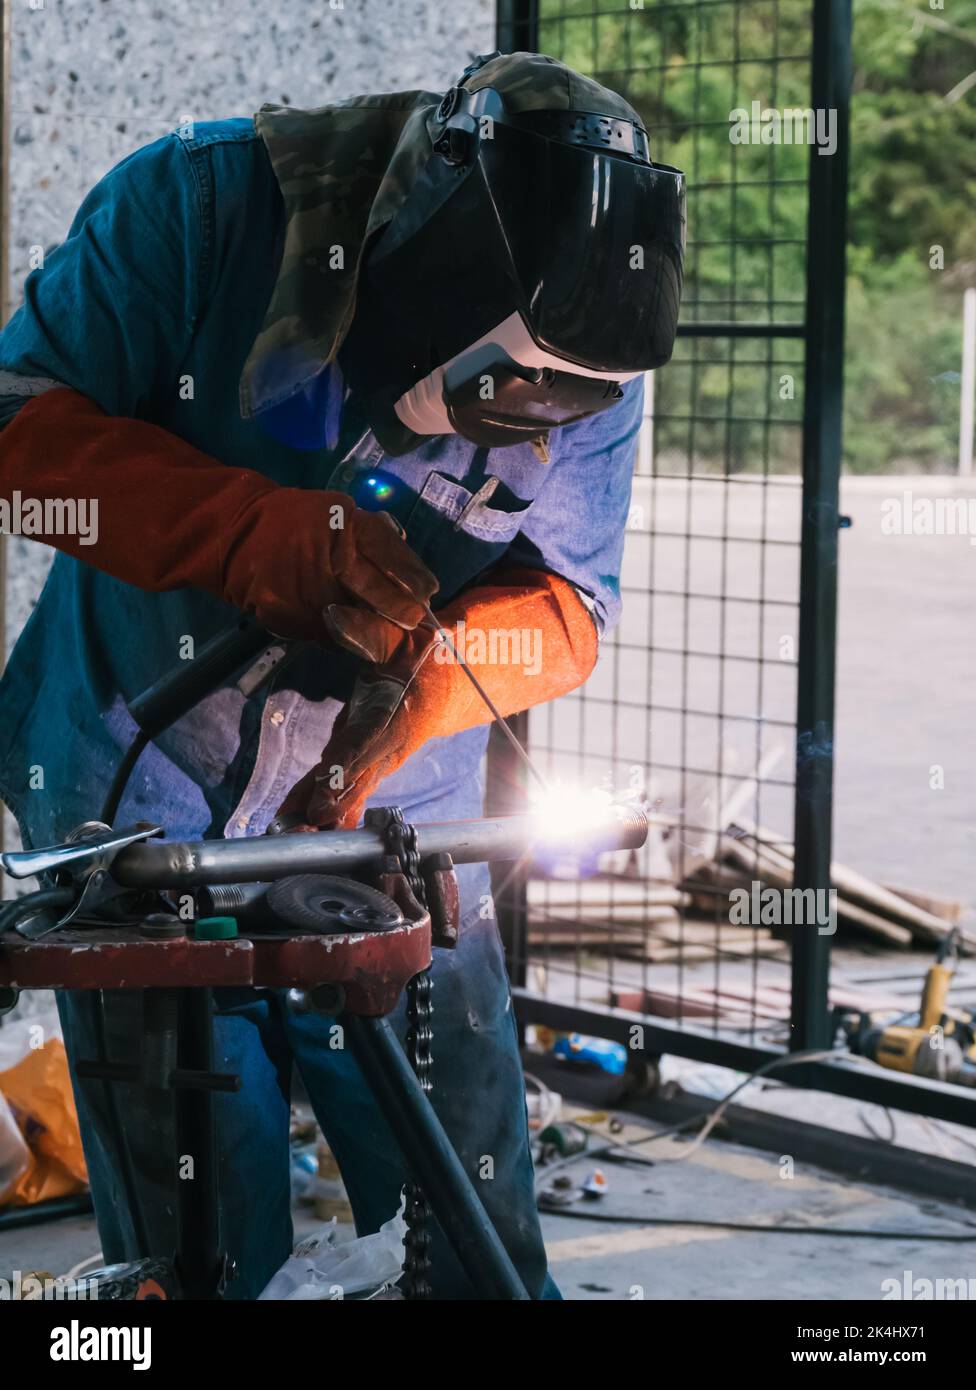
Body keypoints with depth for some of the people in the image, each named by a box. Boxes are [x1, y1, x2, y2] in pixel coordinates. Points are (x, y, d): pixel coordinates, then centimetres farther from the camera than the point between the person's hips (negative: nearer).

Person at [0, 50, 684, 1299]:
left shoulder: (587, 365, -10)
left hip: (391, 824, 2)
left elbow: (568, 605, -3)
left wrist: (436, 677, -26)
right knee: (196, 1246, 5)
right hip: (142, 810, -2)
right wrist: (273, 539, -31)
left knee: (476, 1237, 6)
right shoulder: (197, 205, -18)